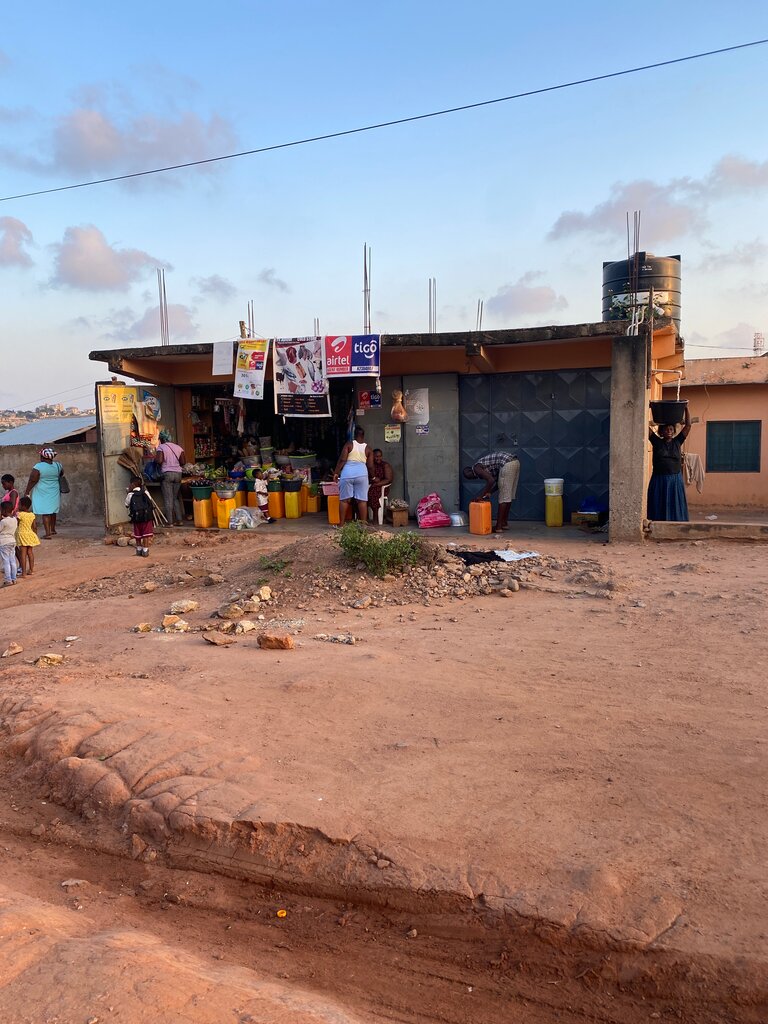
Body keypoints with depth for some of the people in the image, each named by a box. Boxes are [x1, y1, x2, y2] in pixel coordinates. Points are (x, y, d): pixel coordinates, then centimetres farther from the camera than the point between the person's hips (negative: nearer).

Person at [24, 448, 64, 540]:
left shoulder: (38, 467, -17)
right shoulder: (57, 466, -1)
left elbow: (32, 480, -15)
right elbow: (61, 474, 19)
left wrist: (27, 491, -4)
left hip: (42, 494, -5)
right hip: (54, 493, 5)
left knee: (45, 513, -3)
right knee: (53, 512, 20)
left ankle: (48, 534, -6)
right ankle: (53, 530, 34)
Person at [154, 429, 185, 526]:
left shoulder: (161, 447, -5)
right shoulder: (178, 447, 9)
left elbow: (159, 460, -16)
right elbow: (183, 461, 5)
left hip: (167, 473, -5)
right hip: (178, 473, 5)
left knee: (168, 499, -1)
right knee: (176, 498, 14)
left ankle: (170, 522, -2)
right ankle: (179, 520, 12)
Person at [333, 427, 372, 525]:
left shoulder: (349, 444, 3)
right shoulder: (367, 448, 8)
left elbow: (342, 460, -6)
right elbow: (370, 466, 7)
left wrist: (336, 472, 1)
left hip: (347, 473, -1)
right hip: (361, 473, 1)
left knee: (344, 499, 4)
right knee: (362, 500, 3)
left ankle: (342, 524, 5)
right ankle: (363, 523, 3)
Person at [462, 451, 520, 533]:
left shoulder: (477, 468, -1)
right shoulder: (483, 466, 25)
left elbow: (491, 480, -14)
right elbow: (496, 480, 26)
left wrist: (481, 496, -7)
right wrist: (490, 492, 18)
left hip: (507, 464, -10)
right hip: (515, 462, 10)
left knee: (503, 497, -3)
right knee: (509, 496, 17)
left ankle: (498, 527, 1)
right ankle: (504, 523, 26)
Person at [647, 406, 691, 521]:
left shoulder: (677, 442, 8)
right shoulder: (656, 442, 4)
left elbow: (688, 425, 5)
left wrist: (686, 408, -1)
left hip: (675, 481, 1)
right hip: (659, 480, -1)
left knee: (675, 508, 3)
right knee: (659, 509, 1)